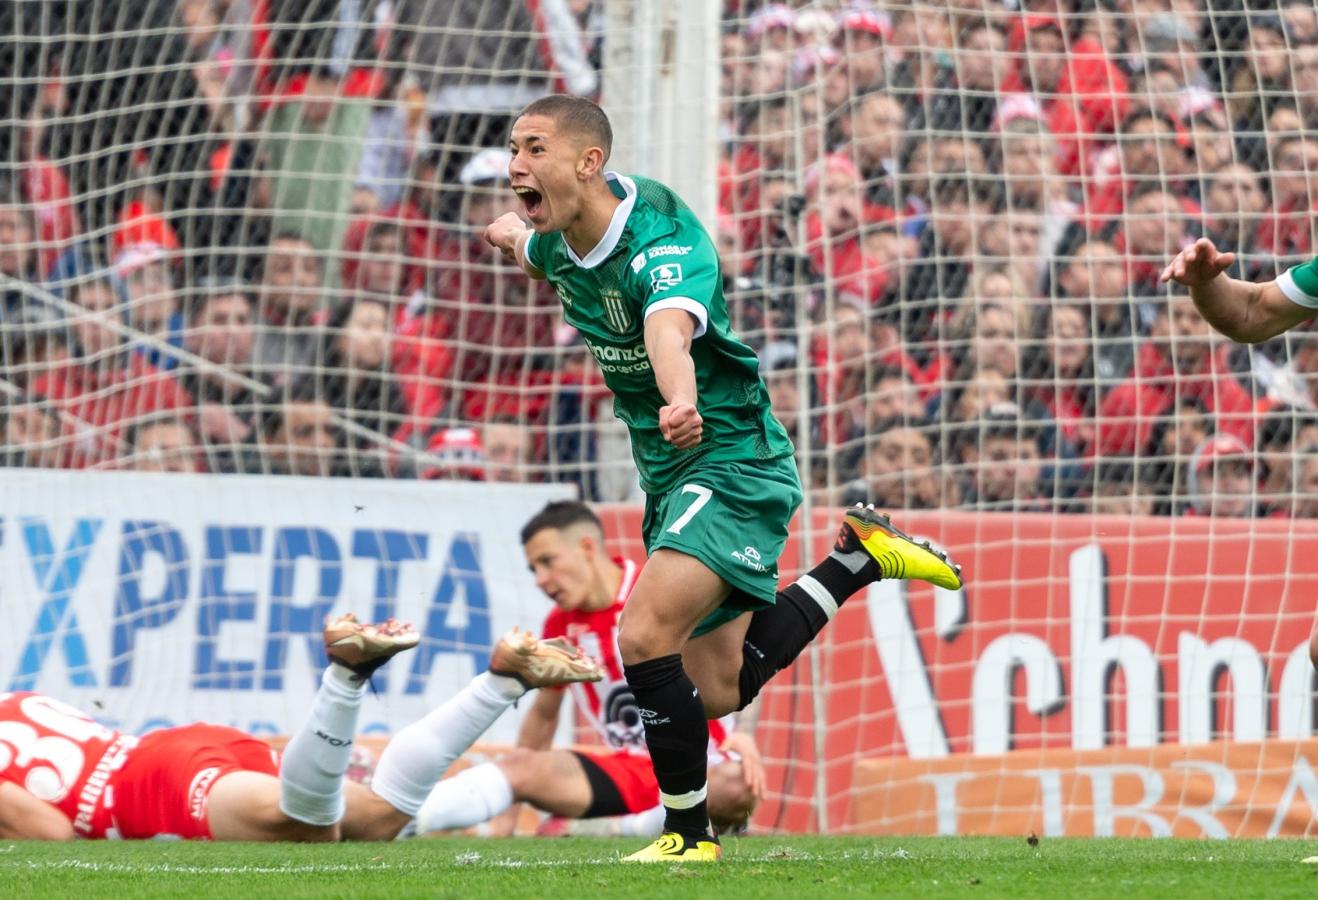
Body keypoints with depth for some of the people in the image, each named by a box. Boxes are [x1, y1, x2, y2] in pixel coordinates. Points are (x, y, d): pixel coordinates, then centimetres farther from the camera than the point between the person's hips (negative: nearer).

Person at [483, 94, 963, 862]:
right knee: (720, 689, 10)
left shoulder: (667, 243, -27)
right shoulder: (562, 241, -1)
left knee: (646, 636, -25)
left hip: (733, 461, -9)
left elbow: (669, 331, -50)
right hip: (671, 477, 9)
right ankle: (860, 558, 25)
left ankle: (689, 834, -10)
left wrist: (680, 404, -70)